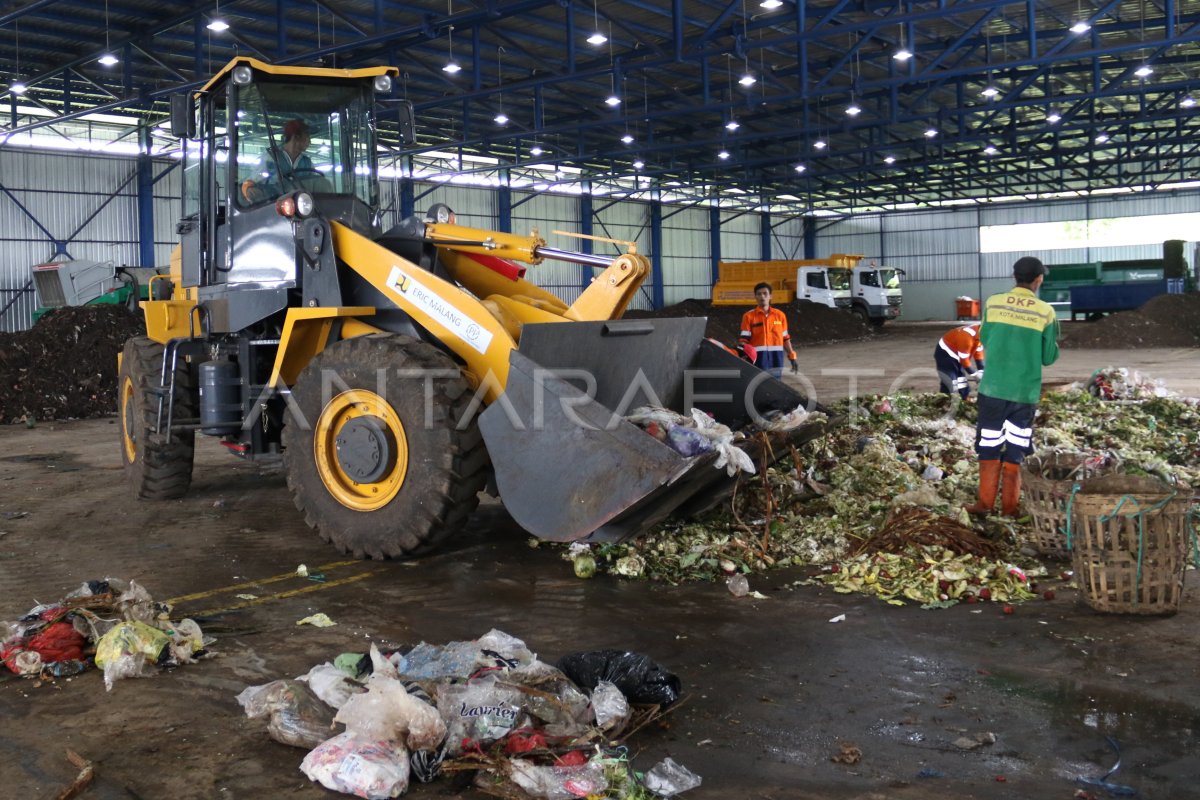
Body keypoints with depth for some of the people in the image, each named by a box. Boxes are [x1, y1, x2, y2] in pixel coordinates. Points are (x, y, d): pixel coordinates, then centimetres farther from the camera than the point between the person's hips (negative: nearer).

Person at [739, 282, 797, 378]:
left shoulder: (780, 315, 9)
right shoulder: (749, 316, 0)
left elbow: (785, 339, 14)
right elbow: (744, 340, -3)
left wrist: (792, 358, 10)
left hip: (776, 360, 3)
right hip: (757, 360, -3)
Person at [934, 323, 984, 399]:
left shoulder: (979, 334, -6)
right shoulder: (966, 337, -34)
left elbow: (978, 352, 4)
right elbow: (963, 358, -26)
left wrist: (981, 370, -1)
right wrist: (973, 374, -16)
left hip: (956, 356, 10)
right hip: (945, 354, -10)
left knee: (963, 382, 13)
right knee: (951, 384, -14)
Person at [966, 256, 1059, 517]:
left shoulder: (993, 303, -3)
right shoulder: (1046, 313, -5)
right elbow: (1049, 357, 0)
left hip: (993, 388, 1)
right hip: (1026, 392, 0)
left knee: (989, 447, 10)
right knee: (1015, 451, 7)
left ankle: (985, 503, 12)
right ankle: (1009, 507, 12)